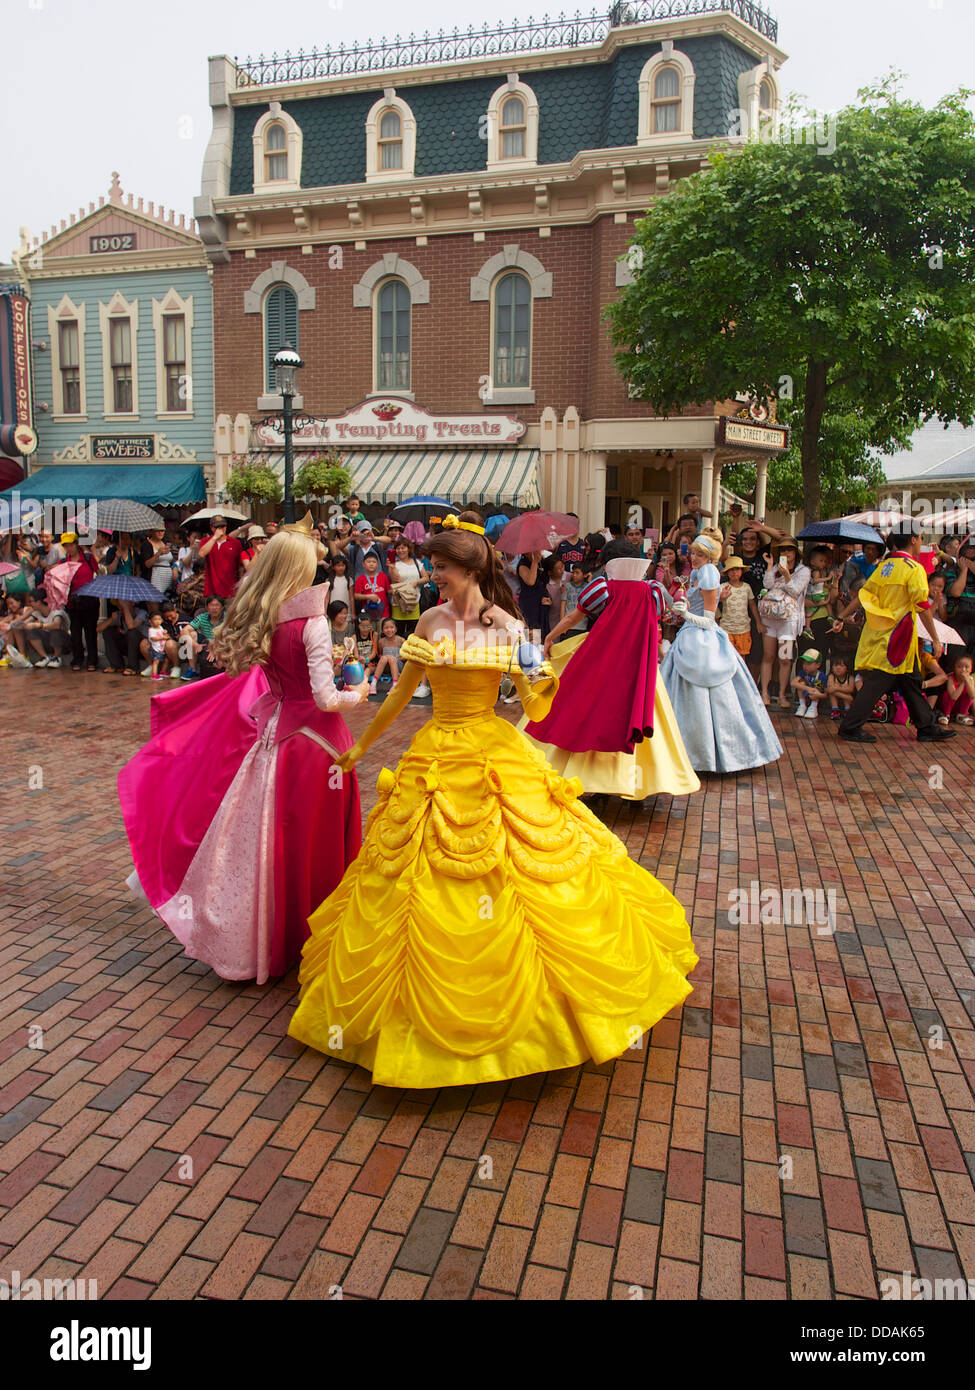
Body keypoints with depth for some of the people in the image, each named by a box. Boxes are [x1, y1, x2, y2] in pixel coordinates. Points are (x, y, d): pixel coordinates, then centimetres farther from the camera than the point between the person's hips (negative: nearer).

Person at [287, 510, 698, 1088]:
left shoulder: (507, 627, -7)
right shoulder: (432, 622, 3)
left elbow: (535, 706, -10)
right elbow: (403, 692, 13)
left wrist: (546, 685, -32)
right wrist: (362, 745, 19)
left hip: (496, 755, -3)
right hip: (436, 757, 3)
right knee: (425, 884, 8)